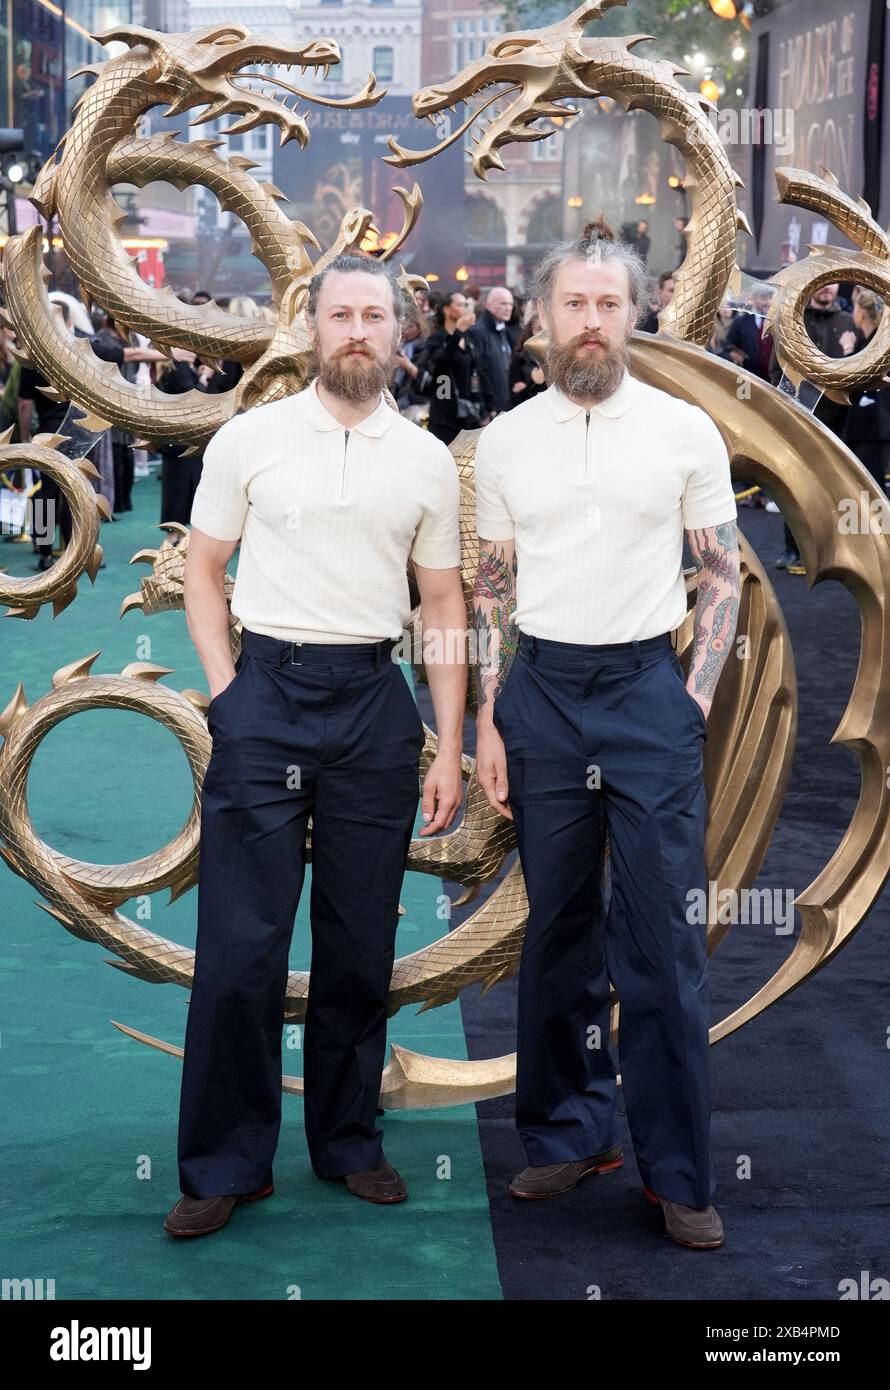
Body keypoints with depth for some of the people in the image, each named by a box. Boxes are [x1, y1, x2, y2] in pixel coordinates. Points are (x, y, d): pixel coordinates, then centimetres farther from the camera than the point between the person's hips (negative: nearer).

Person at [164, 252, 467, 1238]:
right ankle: (225, 1164, 8)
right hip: (266, 689, -2)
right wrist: (227, 694, -3)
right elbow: (204, 573, 8)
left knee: (360, 944, 8)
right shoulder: (249, 439, 3)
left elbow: (444, 610, 10)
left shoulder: (426, 461, 8)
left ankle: (348, 1141, 23)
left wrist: (450, 749, 5)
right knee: (240, 944, -3)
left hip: (374, 703, 2)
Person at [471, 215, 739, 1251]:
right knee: (558, 928, 9)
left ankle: (677, 1168, 6)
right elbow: (493, 590, 10)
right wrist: (487, 721, 5)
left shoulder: (685, 431, 1)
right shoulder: (505, 440, 6)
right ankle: (570, 1133, 22)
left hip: (651, 689, -2)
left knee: (664, 939, -3)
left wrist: (697, 697, -4)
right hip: (542, 691, 2)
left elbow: (722, 575, 5)